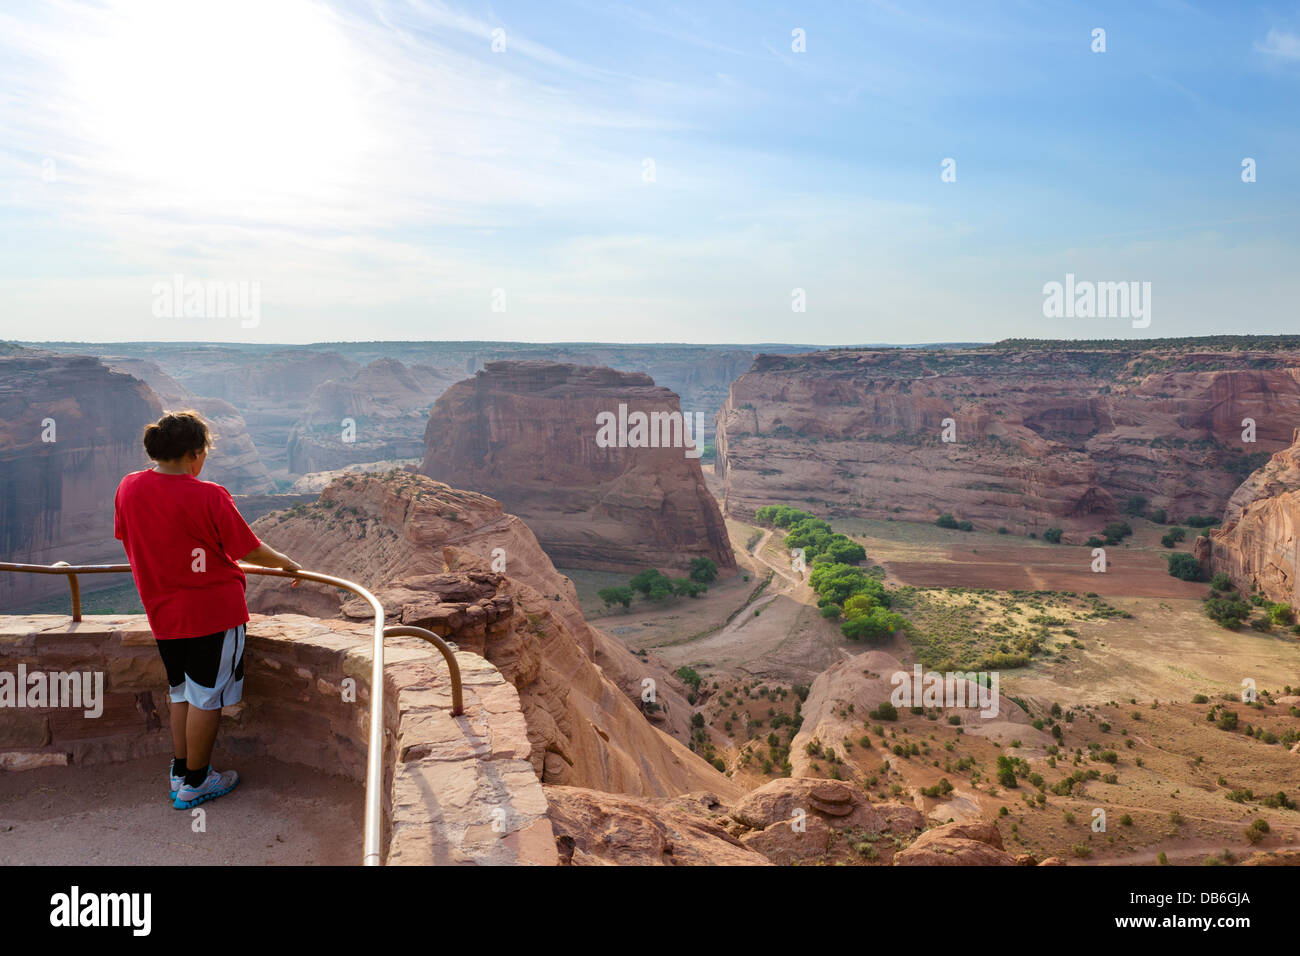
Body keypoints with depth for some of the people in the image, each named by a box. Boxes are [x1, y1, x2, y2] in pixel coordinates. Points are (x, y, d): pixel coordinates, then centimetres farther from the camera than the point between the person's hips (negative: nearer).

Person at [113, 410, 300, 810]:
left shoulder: (128, 487, -2)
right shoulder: (208, 496, -19)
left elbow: (126, 538, 14)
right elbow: (251, 551, -14)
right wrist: (288, 564, 5)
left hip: (163, 612, 6)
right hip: (213, 611, -6)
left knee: (182, 692, 21)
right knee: (206, 698, 7)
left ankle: (179, 772, 29)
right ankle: (194, 783, 18)